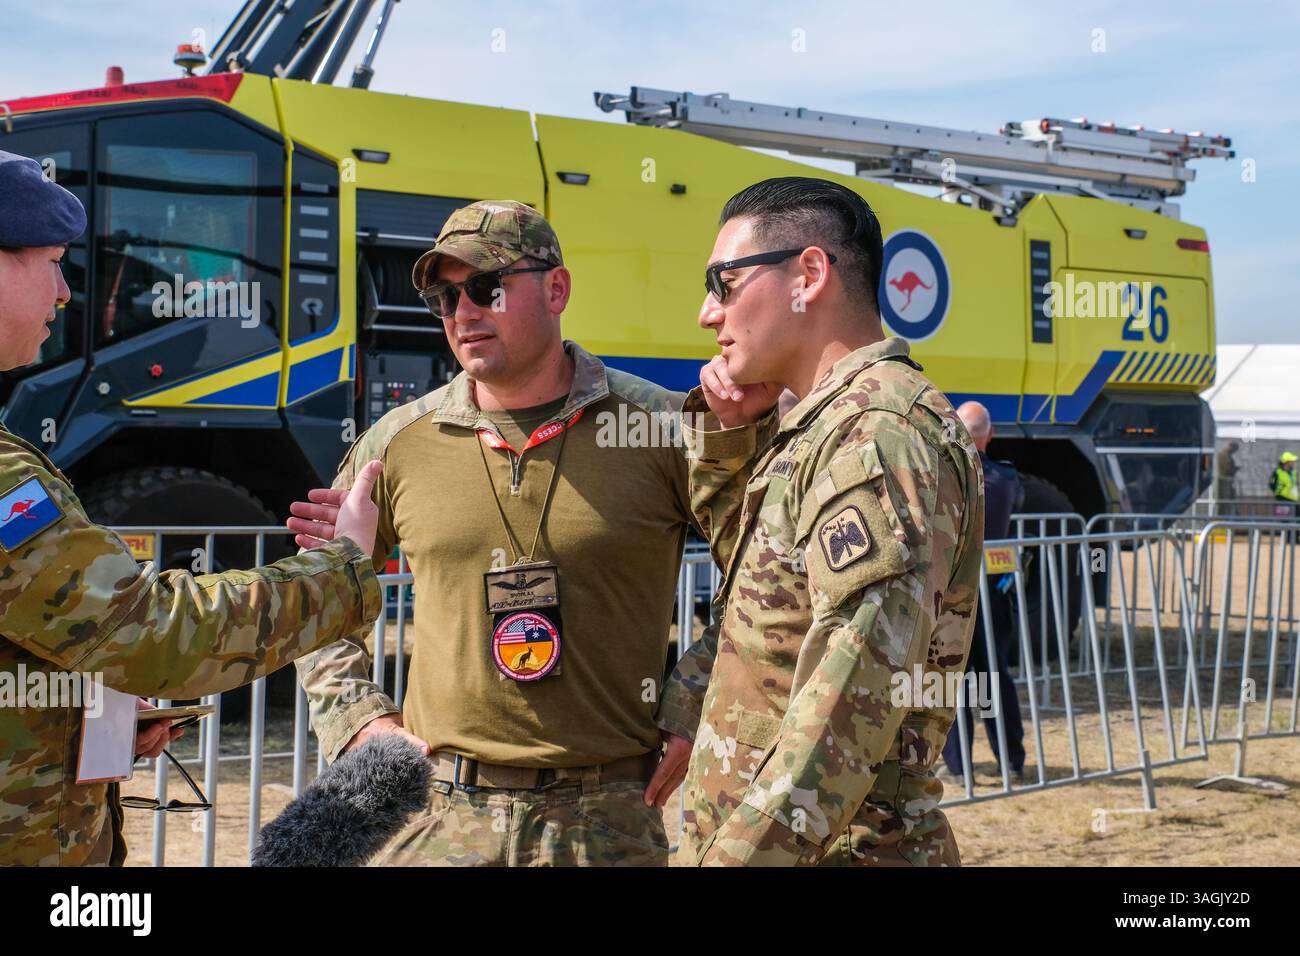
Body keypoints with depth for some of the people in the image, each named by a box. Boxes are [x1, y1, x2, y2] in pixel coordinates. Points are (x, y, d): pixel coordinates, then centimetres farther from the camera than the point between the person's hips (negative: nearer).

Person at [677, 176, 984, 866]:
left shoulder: (879, 428, -19)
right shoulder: (819, 426, 13)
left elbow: (866, 677, -28)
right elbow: (741, 546, 30)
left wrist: (743, 853, -31)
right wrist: (728, 430, 12)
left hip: (835, 848, -9)